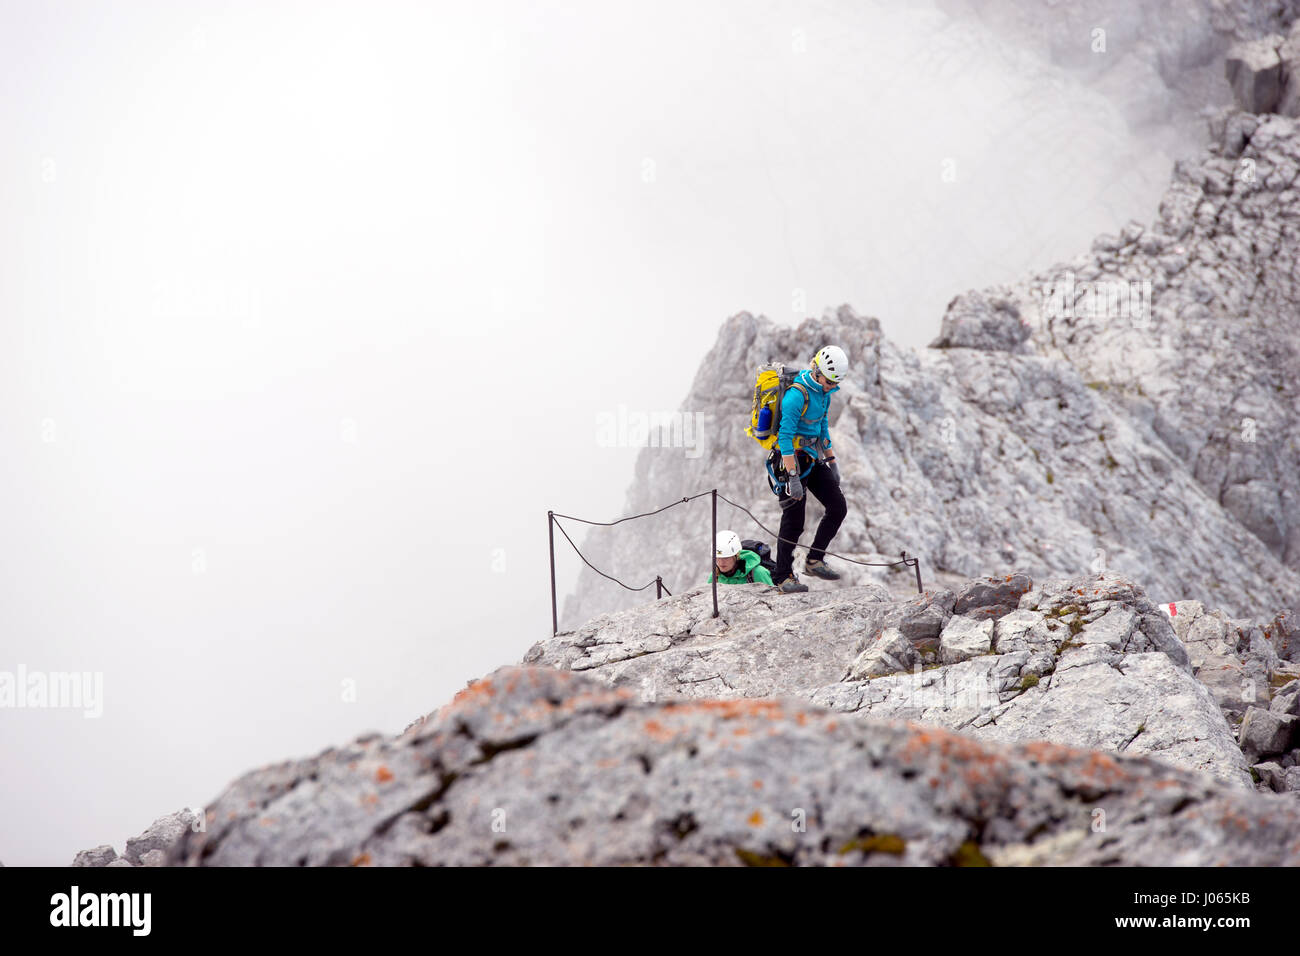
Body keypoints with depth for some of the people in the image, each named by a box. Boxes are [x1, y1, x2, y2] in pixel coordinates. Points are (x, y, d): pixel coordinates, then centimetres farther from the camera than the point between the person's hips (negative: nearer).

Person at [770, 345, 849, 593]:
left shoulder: (823, 391, 6)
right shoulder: (796, 395, -22)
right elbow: (785, 437, -25)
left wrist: (832, 461, 19)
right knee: (794, 520, -6)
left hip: (812, 458, 8)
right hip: (791, 459, -8)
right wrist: (793, 477, -27)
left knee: (838, 507, 4)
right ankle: (783, 576, 5)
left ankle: (814, 560, 13)